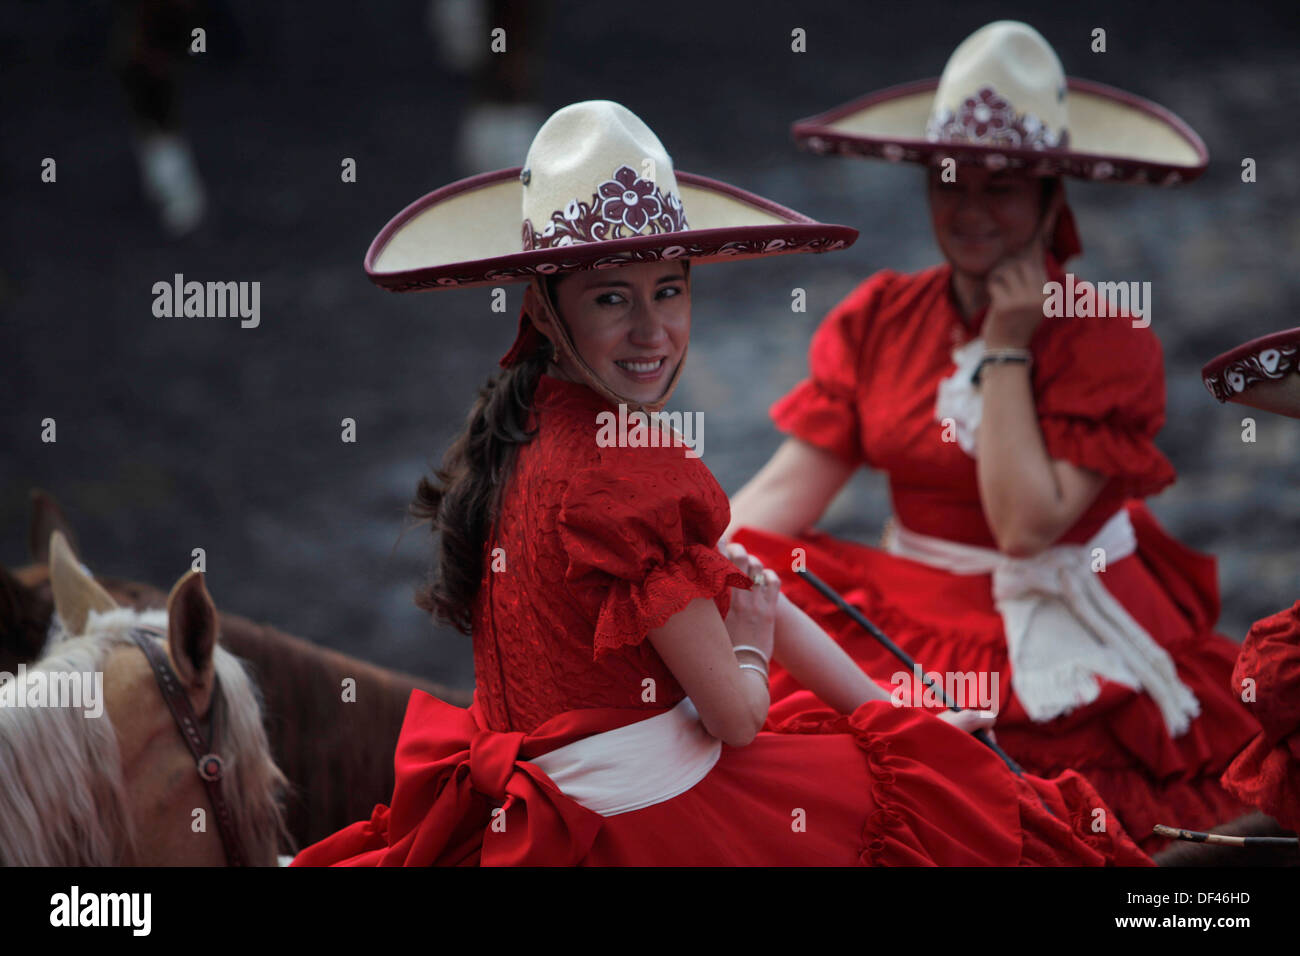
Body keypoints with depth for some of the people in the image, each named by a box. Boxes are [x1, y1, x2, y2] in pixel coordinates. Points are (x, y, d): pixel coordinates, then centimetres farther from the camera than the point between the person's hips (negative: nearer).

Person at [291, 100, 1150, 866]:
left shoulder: (534, 427, 5)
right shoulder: (624, 470, -23)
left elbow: (746, 590, 10)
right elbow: (736, 716, -17)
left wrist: (894, 714, 12)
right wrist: (750, 647, 5)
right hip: (646, 819, -9)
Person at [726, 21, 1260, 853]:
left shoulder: (1110, 342, -9)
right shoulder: (880, 318, 6)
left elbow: (1026, 525, -17)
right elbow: (789, 486, 0)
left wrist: (1006, 350, -15)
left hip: (1053, 630, -5)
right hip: (910, 606, 5)